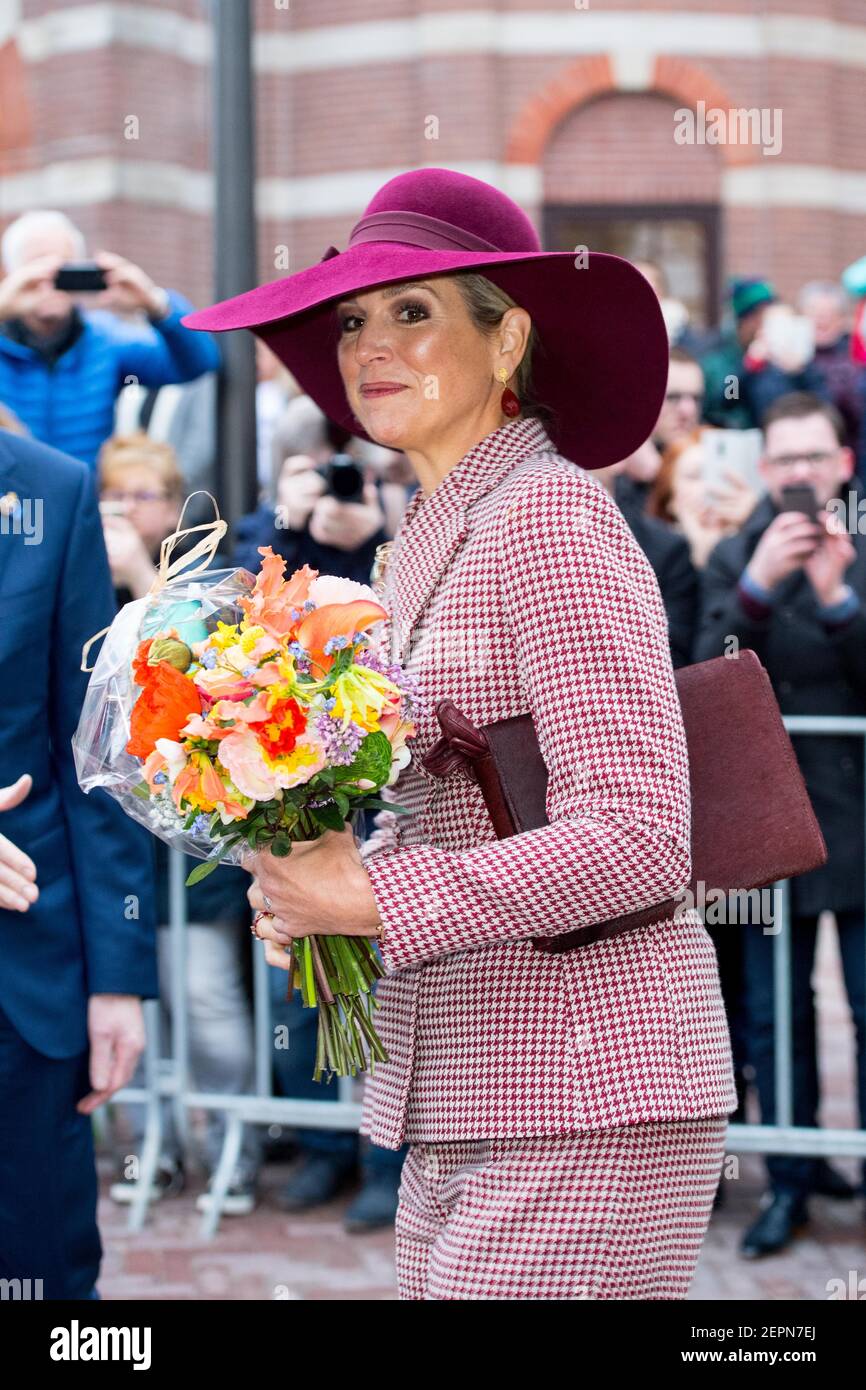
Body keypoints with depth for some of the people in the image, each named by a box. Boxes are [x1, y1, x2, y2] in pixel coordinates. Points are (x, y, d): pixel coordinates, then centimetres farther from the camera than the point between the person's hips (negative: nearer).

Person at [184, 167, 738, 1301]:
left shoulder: (549, 518, -12)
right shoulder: (435, 538, 15)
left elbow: (638, 836, -19)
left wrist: (369, 898, -16)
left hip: (580, 1101, -9)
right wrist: (312, 893, 4)